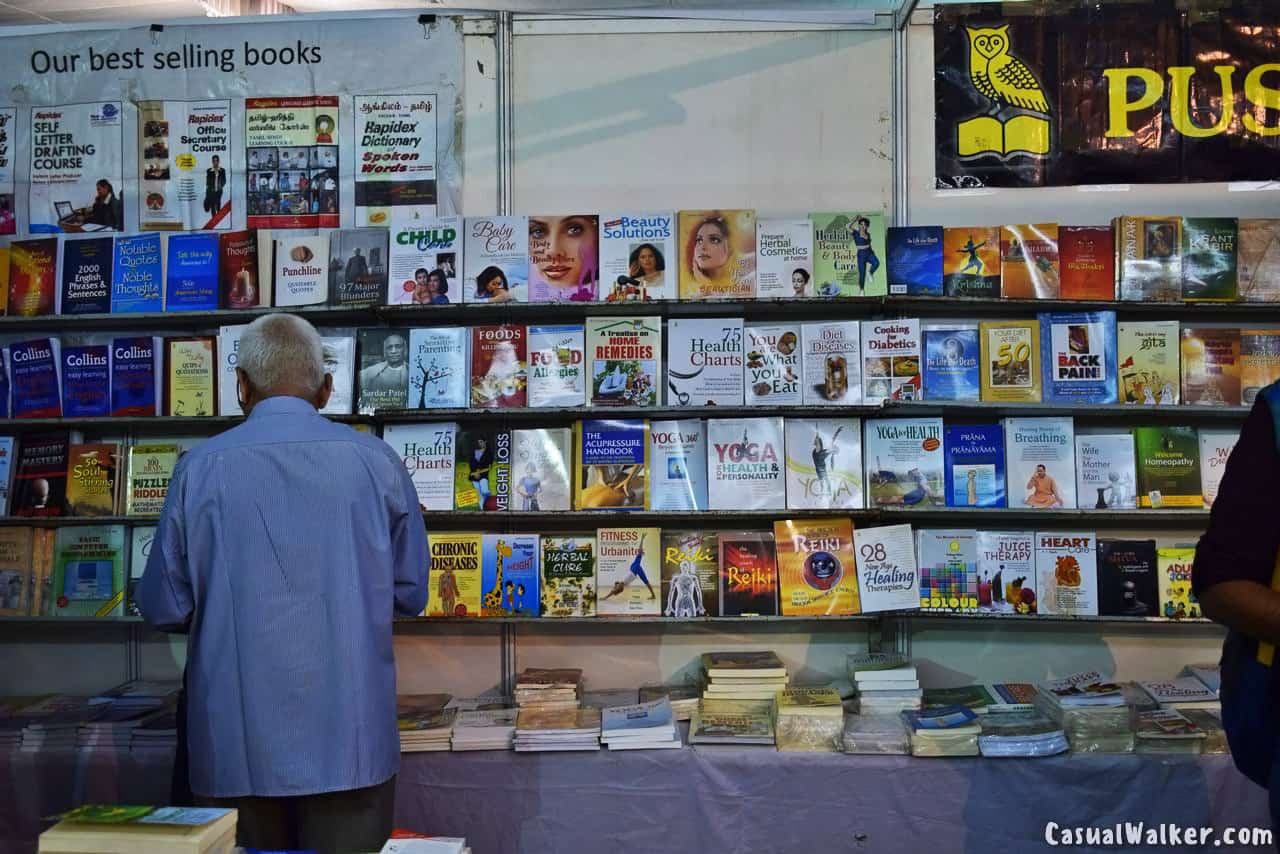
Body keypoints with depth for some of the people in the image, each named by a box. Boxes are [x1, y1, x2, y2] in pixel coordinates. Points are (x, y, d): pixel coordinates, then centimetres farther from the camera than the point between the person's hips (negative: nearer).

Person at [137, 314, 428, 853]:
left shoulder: (201, 468, -5)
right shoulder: (376, 461, -4)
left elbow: (163, 607, 2)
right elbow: (410, 594, 5)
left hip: (238, 737, 0)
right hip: (348, 734, 0)